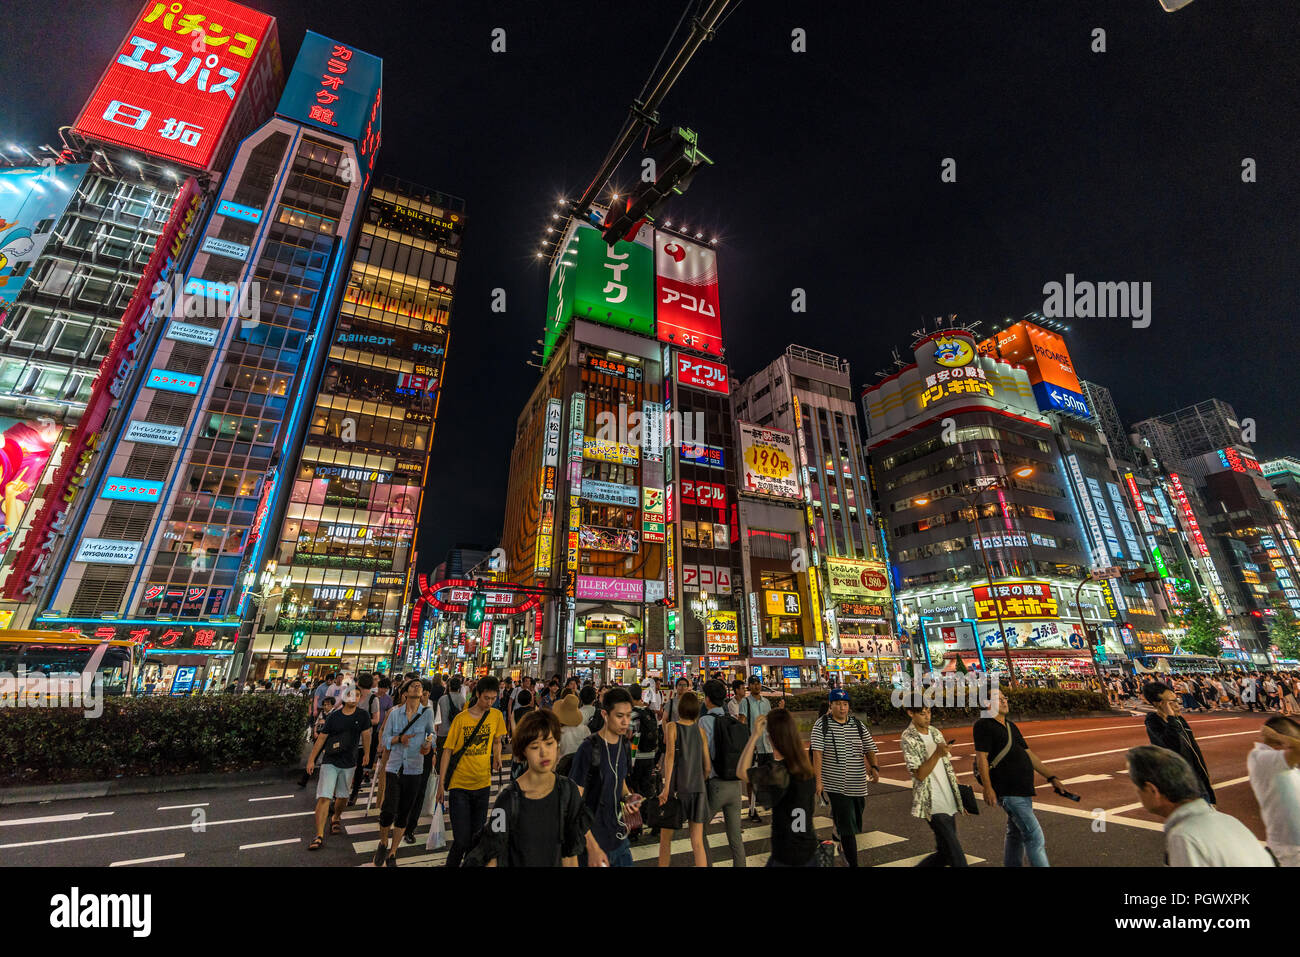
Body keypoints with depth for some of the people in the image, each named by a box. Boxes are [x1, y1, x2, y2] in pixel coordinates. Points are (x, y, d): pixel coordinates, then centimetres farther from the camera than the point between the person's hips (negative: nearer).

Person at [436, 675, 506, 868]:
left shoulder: (496, 716, -2)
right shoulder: (461, 718, -10)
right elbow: (447, 750, -4)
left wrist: (497, 757, 8)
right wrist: (441, 783, -3)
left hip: (483, 784, 3)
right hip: (459, 785, -3)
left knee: (477, 835, 13)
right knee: (462, 839, -3)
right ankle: (451, 864, 21)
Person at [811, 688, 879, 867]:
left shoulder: (858, 725, 6)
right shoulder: (821, 724, -7)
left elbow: (870, 749, 11)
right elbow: (817, 753, -11)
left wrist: (874, 767, -8)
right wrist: (818, 780, -17)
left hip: (858, 784, 5)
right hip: (835, 785, -4)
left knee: (855, 823, 17)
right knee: (847, 826, -6)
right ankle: (852, 863, 5)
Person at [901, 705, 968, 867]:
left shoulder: (936, 732, 10)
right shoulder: (908, 739, -13)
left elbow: (948, 766, 17)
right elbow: (919, 774, -17)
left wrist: (959, 797, 15)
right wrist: (937, 753, -28)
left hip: (949, 803, 7)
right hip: (933, 805, -7)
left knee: (945, 853, 11)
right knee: (956, 856, -7)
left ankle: (920, 867, 28)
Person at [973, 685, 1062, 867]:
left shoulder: (1011, 725, 15)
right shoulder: (984, 725, -13)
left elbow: (1028, 754, 19)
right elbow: (981, 758, -17)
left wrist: (1051, 777, 13)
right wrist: (987, 788, -20)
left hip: (1022, 789, 9)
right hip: (1008, 791, -9)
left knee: (1016, 833, 19)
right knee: (1034, 835, -9)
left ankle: (1012, 865, 32)